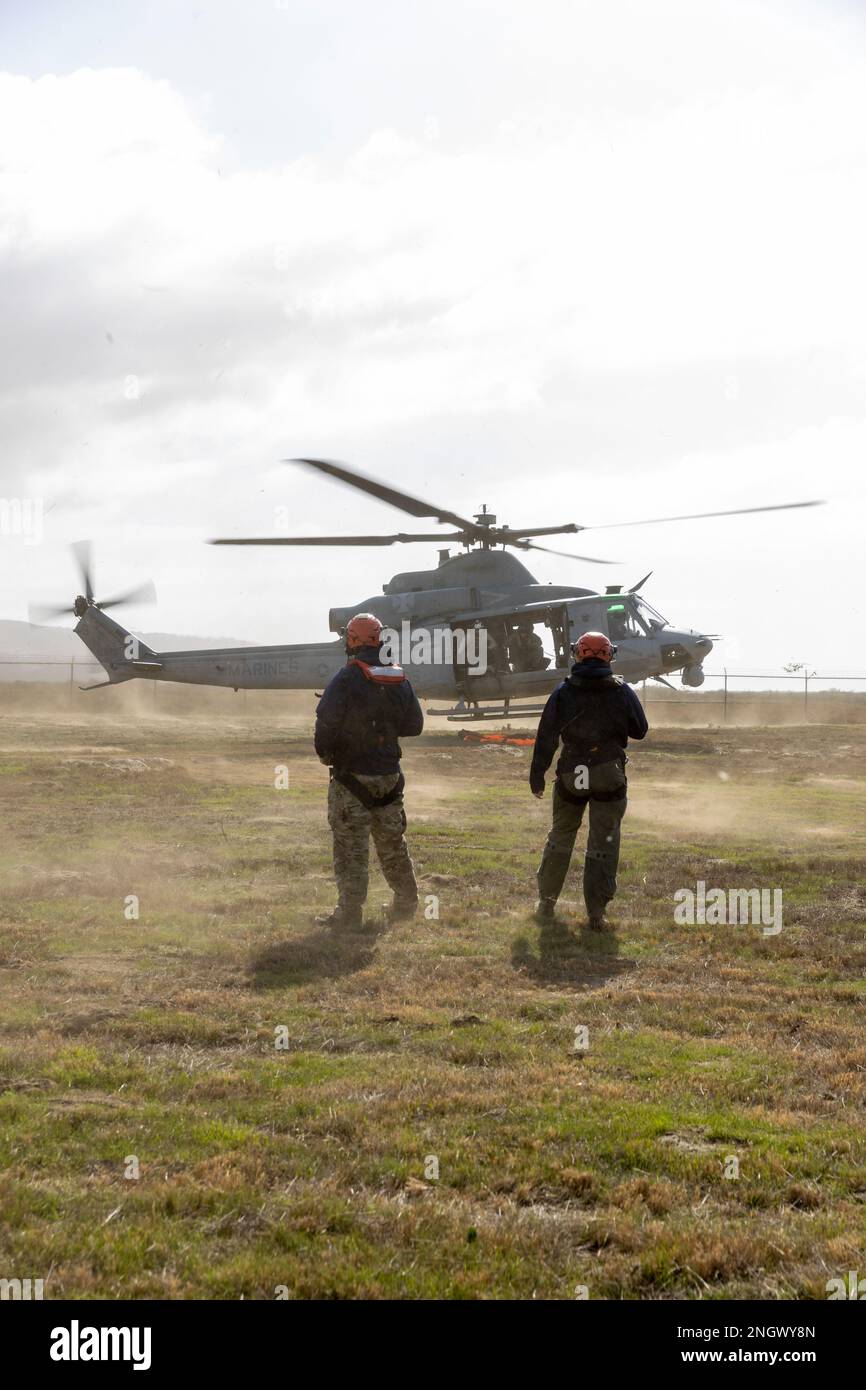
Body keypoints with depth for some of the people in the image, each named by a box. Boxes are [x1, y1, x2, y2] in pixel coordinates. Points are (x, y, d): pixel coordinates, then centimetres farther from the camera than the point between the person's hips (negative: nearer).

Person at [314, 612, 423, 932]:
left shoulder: (346, 678, -16)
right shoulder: (399, 679, 3)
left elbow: (326, 721, -20)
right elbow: (414, 725, 10)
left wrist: (325, 753, -3)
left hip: (352, 775, -6)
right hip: (390, 773, 6)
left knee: (351, 846, -1)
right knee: (392, 841, 18)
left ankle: (349, 914, 0)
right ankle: (406, 903, 28)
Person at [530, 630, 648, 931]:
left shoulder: (564, 692, -4)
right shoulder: (622, 692, -4)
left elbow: (546, 736, -4)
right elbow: (640, 730, 6)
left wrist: (537, 774, 2)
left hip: (571, 776, 1)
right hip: (610, 777, -1)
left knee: (560, 839, 17)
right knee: (603, 844, 6)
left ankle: (546, 905, 21)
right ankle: (596, 914, 3)